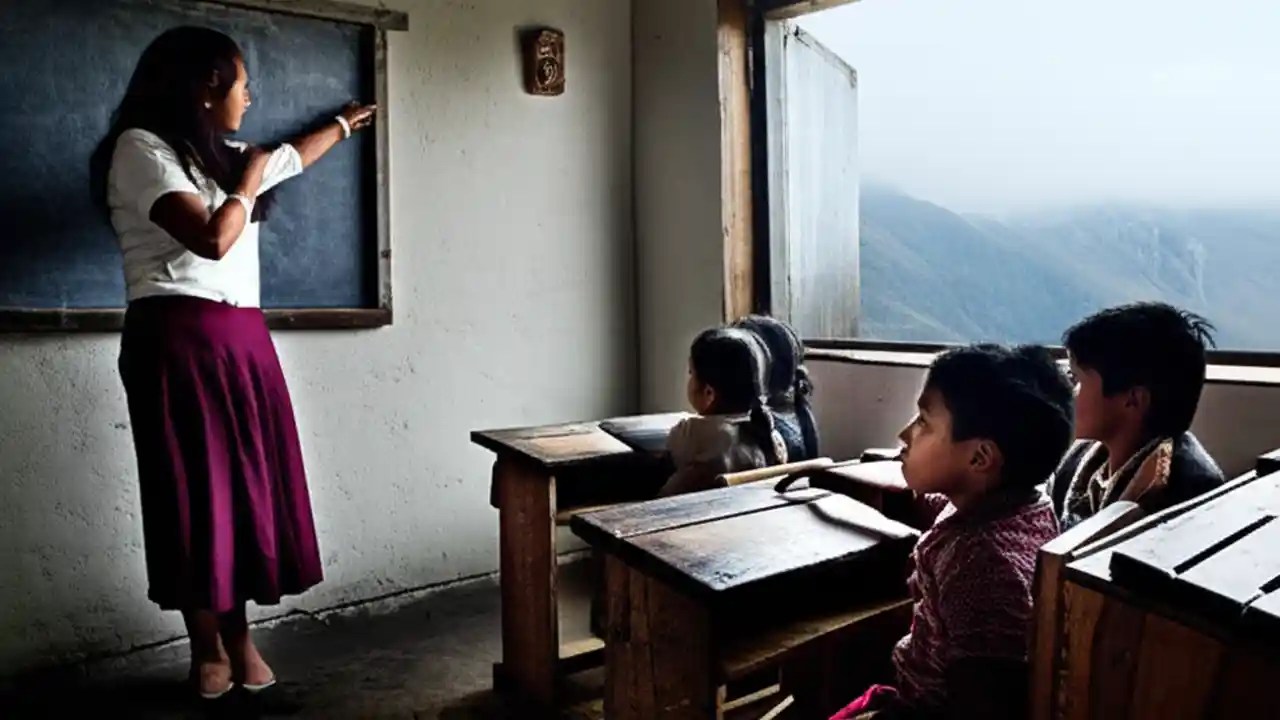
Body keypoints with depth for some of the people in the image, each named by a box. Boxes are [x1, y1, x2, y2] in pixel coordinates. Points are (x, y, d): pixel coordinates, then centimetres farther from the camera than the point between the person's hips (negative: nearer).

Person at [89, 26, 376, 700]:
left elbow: (294, 156, 40)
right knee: (196, 489, -2)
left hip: (241, 336, 8)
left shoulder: (222, 157, 19)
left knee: (246, 483, 6)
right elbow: (212, 238, -18)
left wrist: (345, 123, 55)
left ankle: (239, 637, 15)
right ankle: (207, 647, 11)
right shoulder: (141, 148, -6)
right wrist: (249, 180, -1)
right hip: (180, 339, -8)